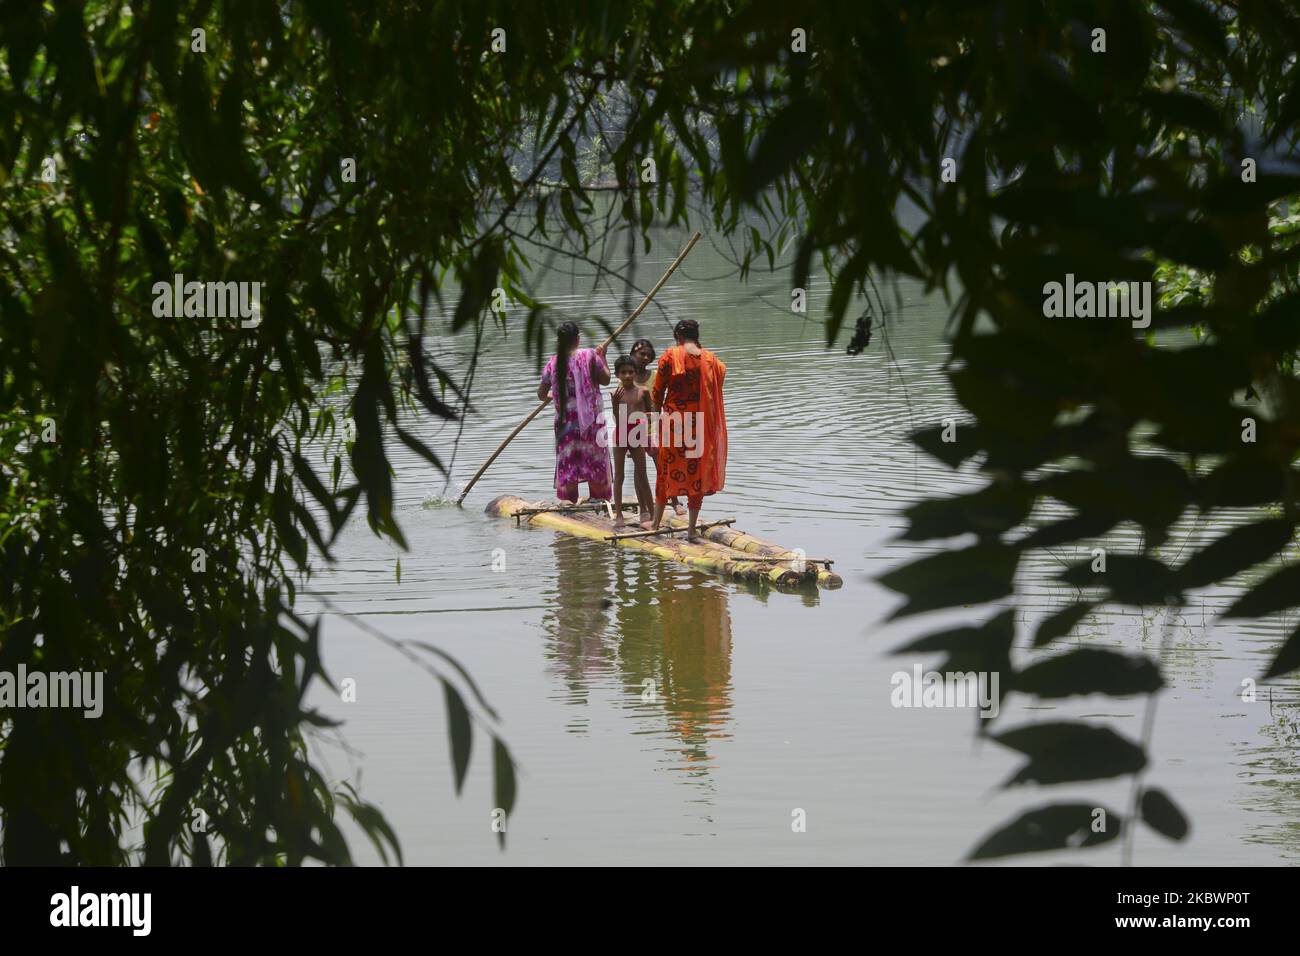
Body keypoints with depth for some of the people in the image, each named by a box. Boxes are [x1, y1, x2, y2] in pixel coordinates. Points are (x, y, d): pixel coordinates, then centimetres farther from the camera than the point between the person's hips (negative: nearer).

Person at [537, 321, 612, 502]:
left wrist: (552, 395, 31)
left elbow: (541, 394, 9)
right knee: (595, 463, 6)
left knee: (567, 467, 6)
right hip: (589, 418, -2)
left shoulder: (553, 363, 1)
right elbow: (605, 379, -1)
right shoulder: (589, 356, -8)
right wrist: (602, 358, 11)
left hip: (565, 420, 2)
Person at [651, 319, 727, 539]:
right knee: (697, 473, 8)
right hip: (701, 424, 2)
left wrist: (657, 414, 7)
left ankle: (656, 523, 15)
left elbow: (657, 391, -5)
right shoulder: (711, 359, -1)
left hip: (674, 420, -2)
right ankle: (691, 529, 8)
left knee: (666, 471, 11)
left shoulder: (671, 356, -8)